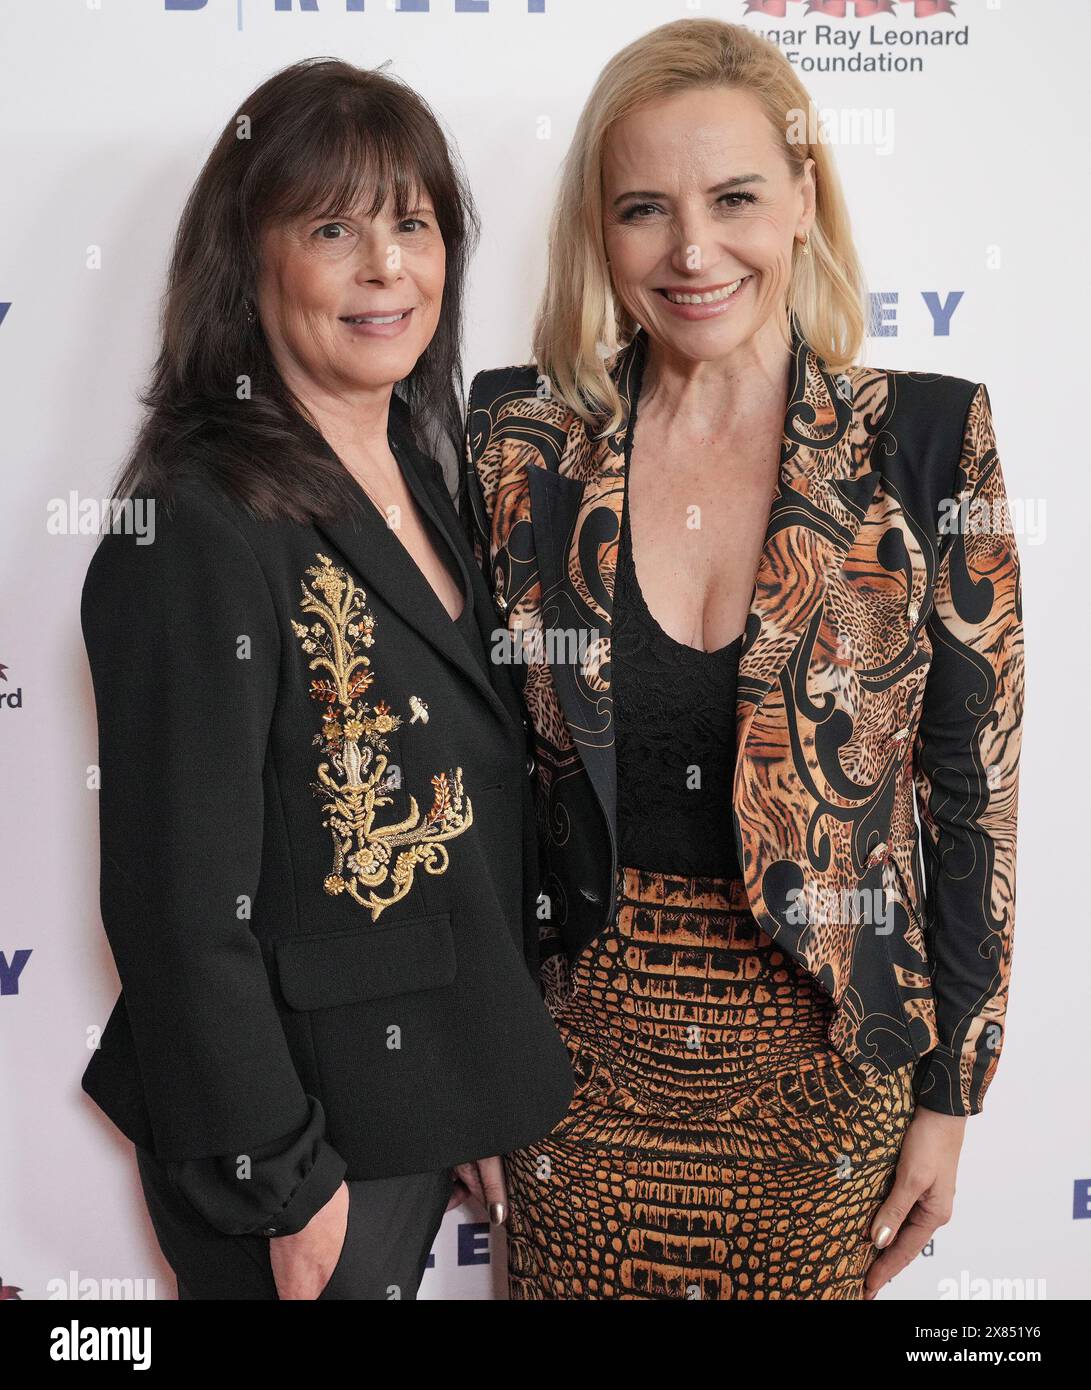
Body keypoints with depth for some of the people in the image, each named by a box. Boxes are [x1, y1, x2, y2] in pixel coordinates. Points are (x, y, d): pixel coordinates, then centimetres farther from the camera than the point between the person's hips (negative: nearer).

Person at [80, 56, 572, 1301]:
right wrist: (284, 1189, -15)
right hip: (304, 1140, -7)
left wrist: (481, 1101, 13)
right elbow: (183, 908, -20)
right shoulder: (198, 531, -22)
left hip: (419, 1097, 7)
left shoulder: (413, 478, 4)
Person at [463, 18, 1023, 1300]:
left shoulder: (925, 439, -10)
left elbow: (973, 786, -5)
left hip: (825, 1063, -1)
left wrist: (947, 1096, -2)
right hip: (586, 1053, 1)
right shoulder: (522, 443, -6)